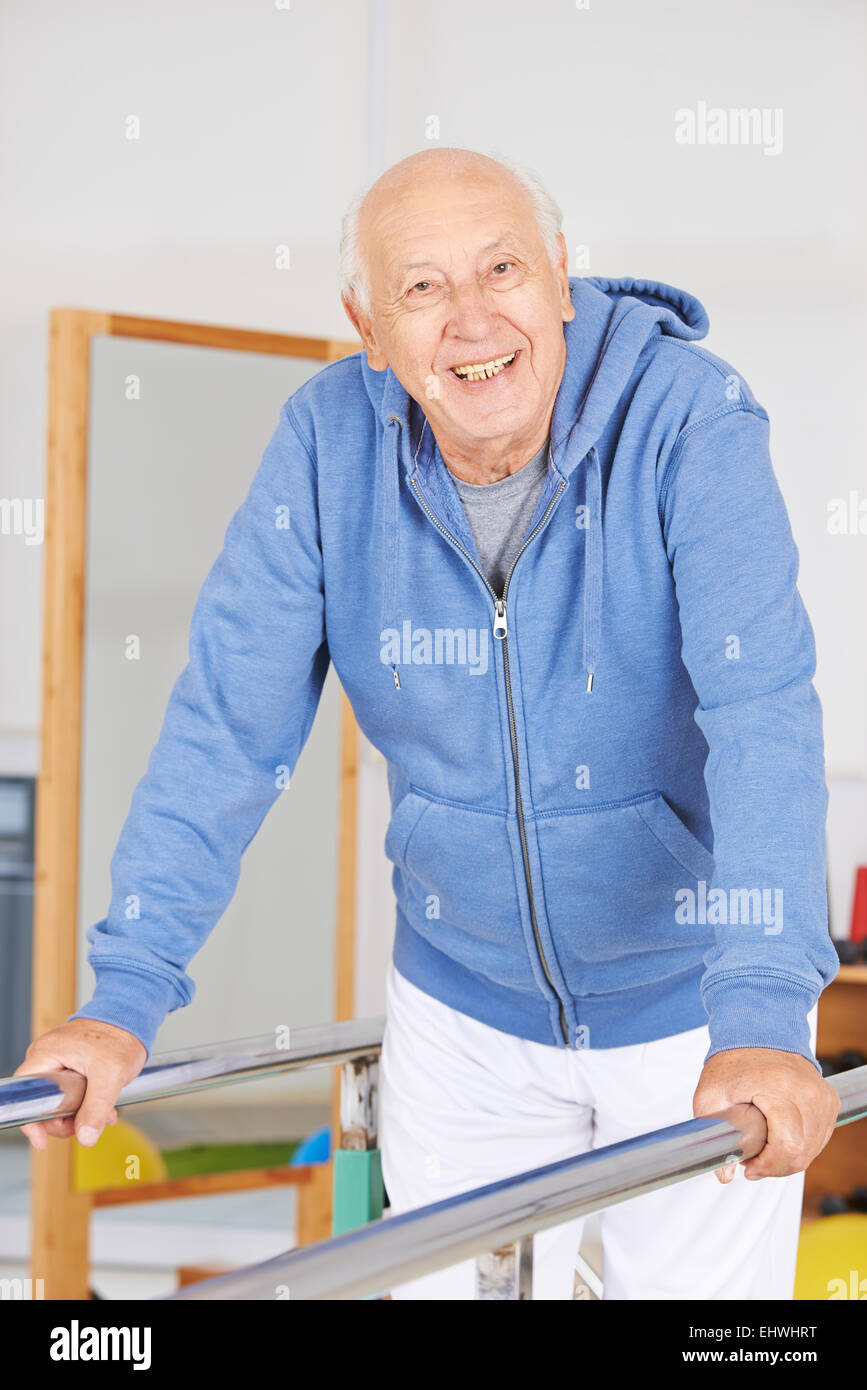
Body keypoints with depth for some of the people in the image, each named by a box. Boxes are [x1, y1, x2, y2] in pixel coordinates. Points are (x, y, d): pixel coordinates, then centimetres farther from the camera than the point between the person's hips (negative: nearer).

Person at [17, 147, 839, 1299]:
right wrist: (128, 995, -21)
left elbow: (760, 709, -32)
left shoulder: (691, 417, -22)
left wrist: (762, 1012, -43)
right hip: (465, 1008, 3)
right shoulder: (331, 439, -12)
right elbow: (230, 721, -12)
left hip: (695, 1001, -3)